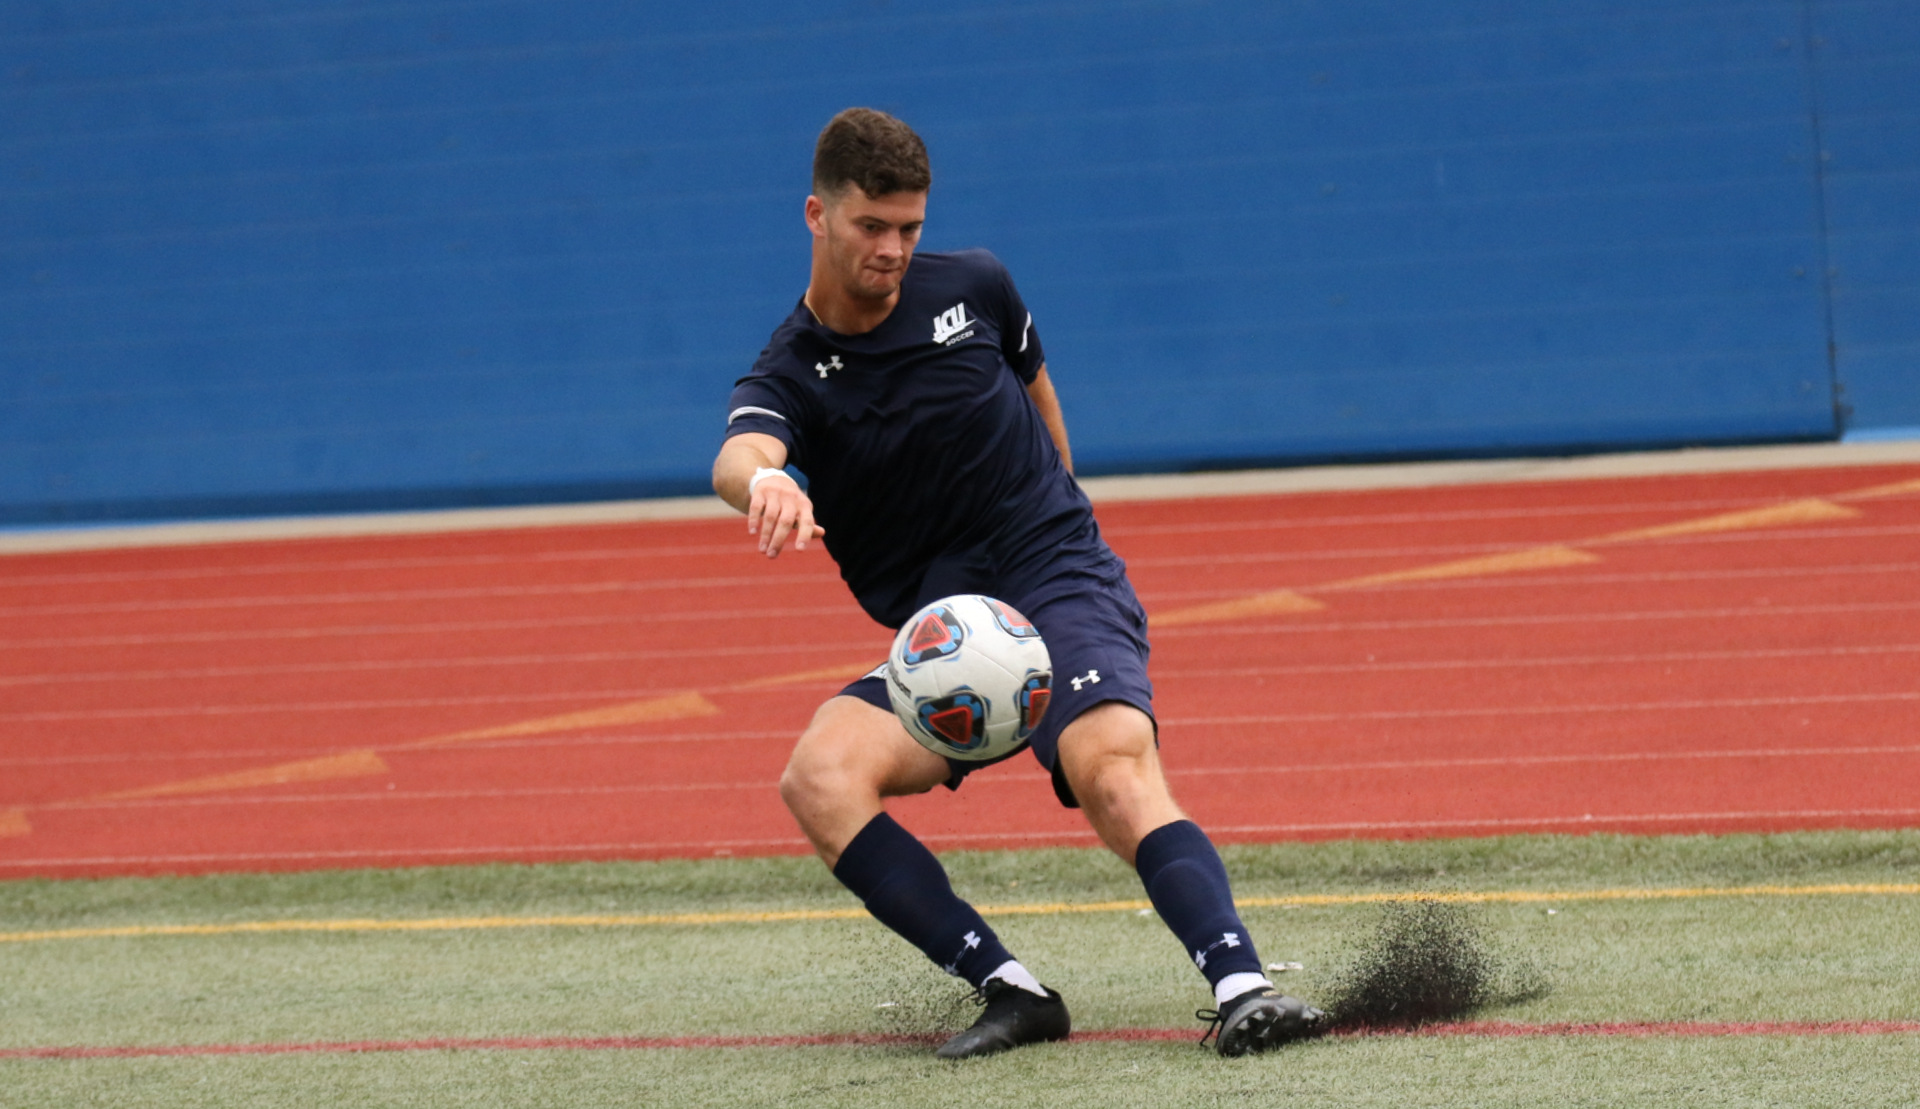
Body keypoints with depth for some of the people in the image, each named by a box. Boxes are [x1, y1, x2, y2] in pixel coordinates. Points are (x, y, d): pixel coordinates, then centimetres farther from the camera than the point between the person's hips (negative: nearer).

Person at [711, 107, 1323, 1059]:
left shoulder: (971, 286, 4)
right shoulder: (789, 376, -3)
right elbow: (737, 455, -28)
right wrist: (763, 481, -52)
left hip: (1063, 587, -1)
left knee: (1114, 766, -32)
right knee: (820, 775, -28)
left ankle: (1240, 989, -48)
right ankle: (1008, 990, -30)